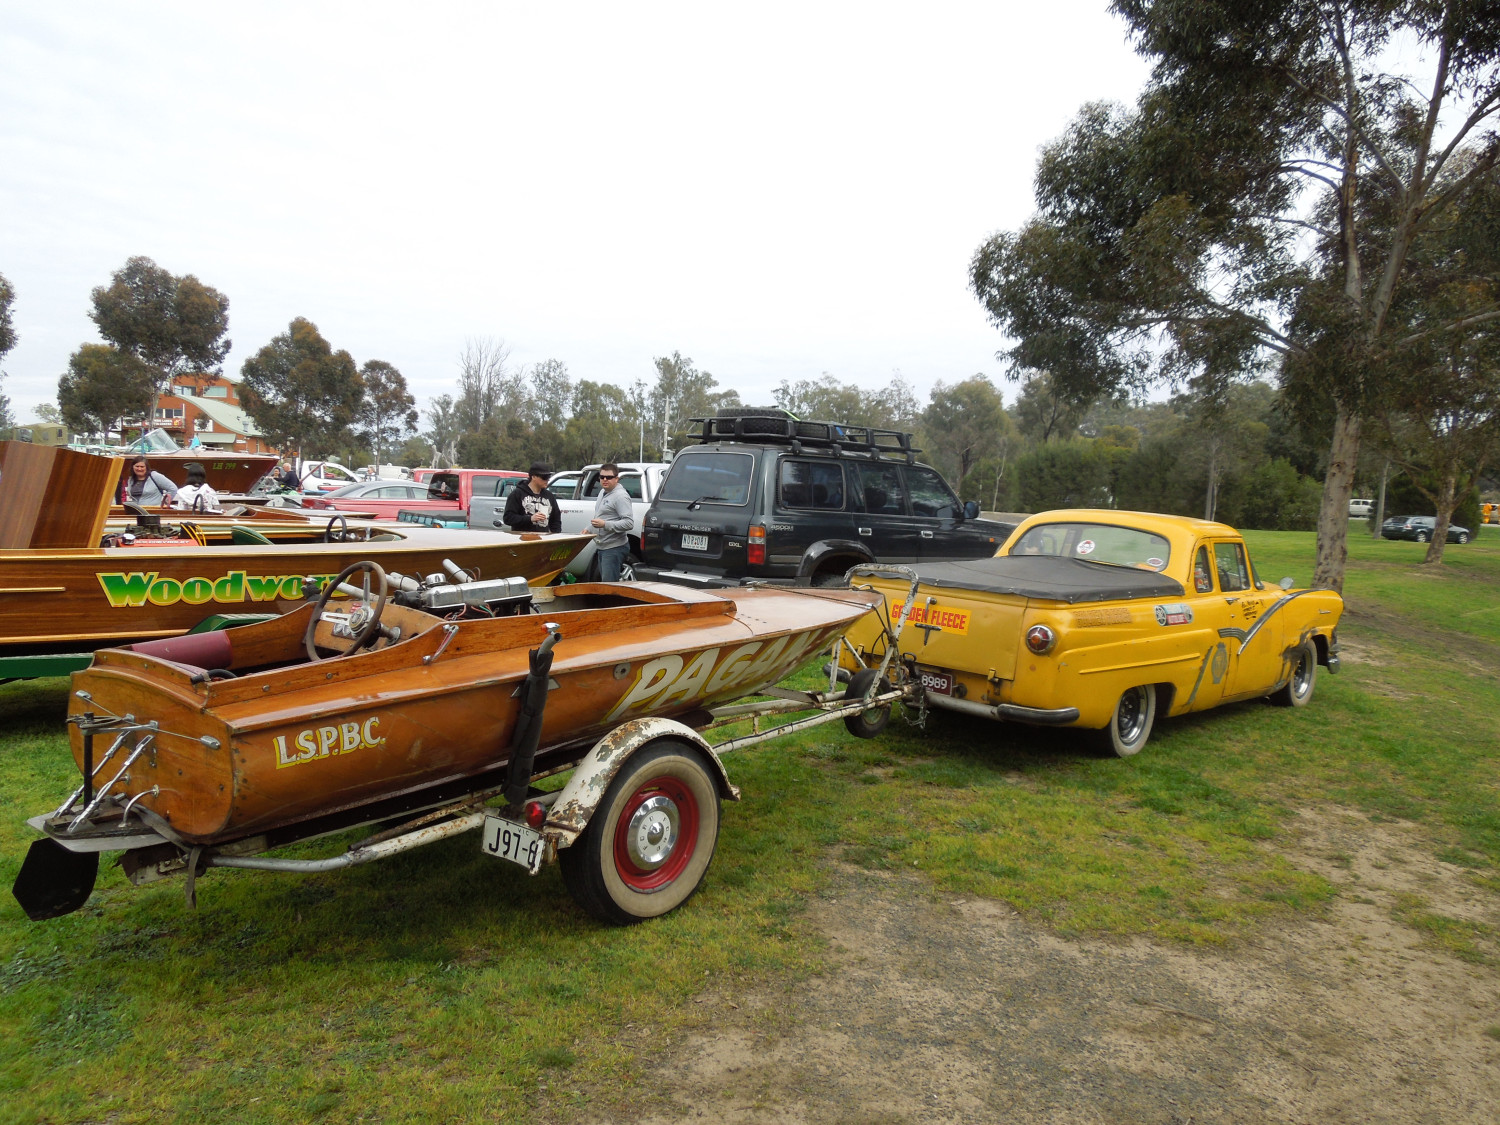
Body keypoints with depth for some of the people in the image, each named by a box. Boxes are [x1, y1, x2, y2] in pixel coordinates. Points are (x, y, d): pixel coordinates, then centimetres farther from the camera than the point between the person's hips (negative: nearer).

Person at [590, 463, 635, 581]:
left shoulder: (620, 496, -17)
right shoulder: (603, 492, 14)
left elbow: (629, 523, -25)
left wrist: (605, 524, -28)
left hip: (614, 548, -10)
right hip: (602, 547, 10)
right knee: (603, 581, 16)